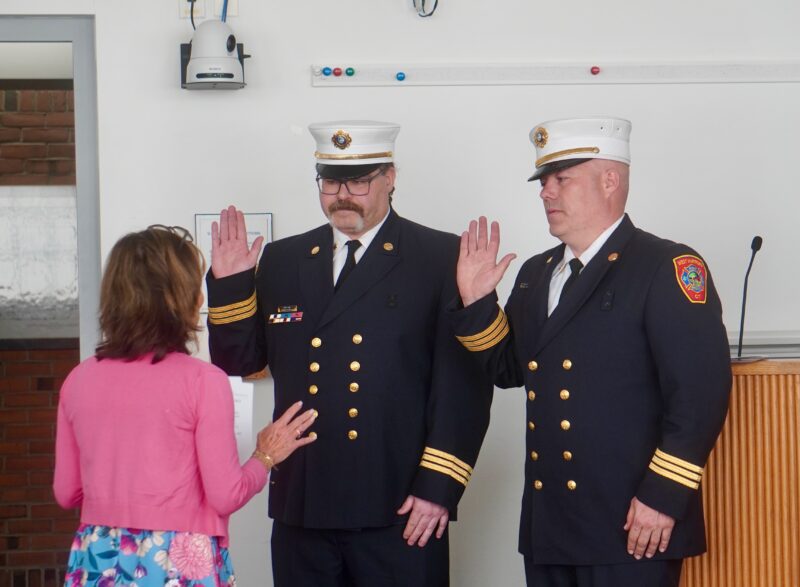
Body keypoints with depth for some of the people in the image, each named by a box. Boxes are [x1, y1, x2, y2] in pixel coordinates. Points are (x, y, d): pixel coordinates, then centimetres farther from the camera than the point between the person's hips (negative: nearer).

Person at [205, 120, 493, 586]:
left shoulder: (442, 259, -1)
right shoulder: (282, 261, 13)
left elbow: (465, 384, -6)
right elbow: (240, 361, 14)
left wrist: (438, 487, -12)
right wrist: (230, 285, -1)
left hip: (401, 509, -4)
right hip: (301, 509, 4)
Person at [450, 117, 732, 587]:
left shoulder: (668, 268, -9)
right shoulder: (536, 274, 17)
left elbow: (702, 390, -16)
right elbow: (508, 368, 21)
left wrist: (663, 496, -19)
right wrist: (476, 302, 6)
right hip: (548, 527, 7)